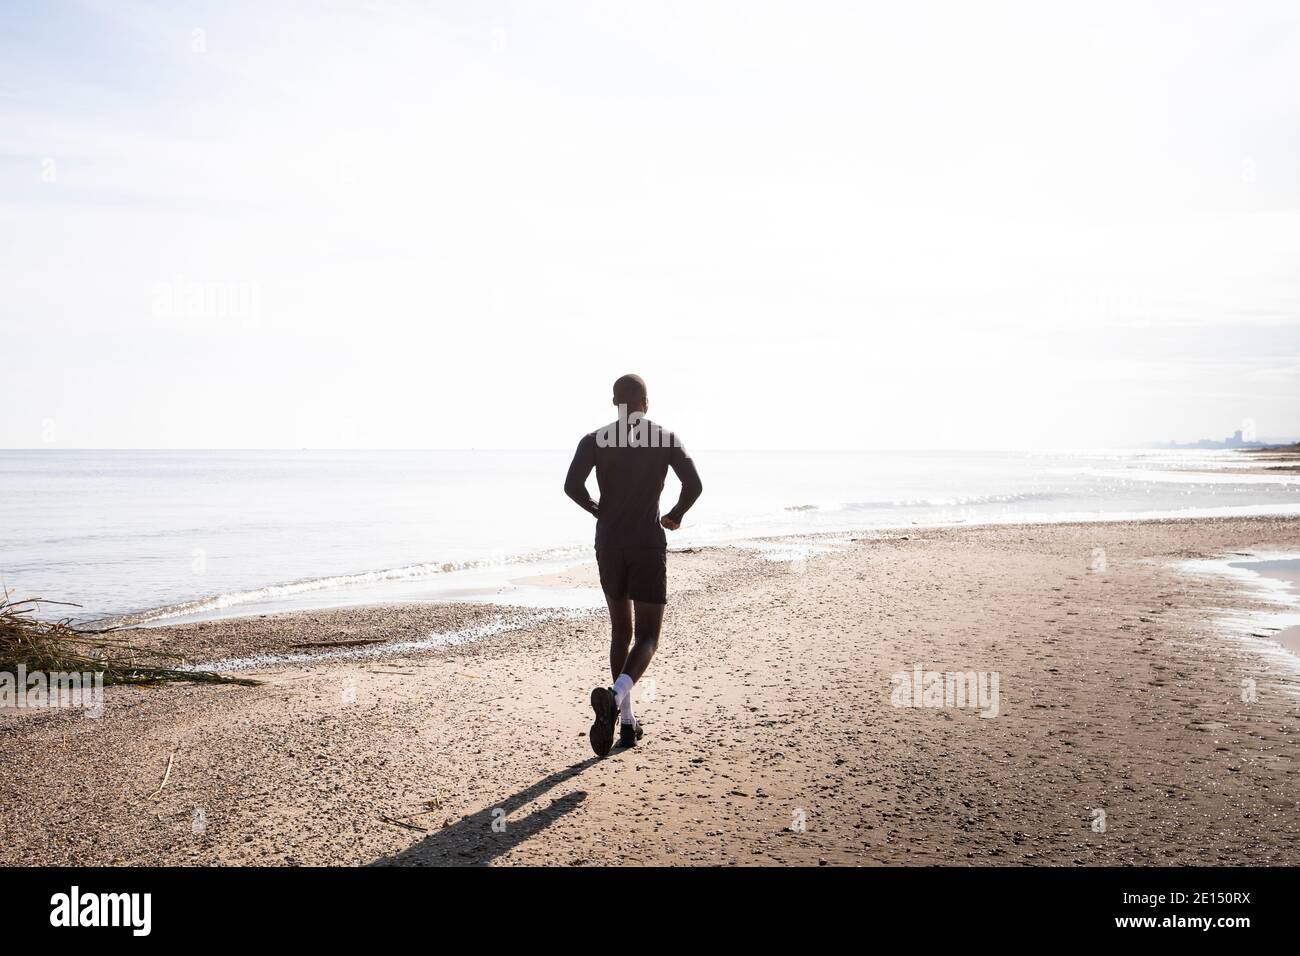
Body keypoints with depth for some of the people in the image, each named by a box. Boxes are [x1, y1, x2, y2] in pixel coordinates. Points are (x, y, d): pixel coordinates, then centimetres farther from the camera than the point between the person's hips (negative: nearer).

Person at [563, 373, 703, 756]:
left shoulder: (595, 439, 1)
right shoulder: (667, 439, 1)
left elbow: (572, 485, -12)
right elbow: (694, 484, -10)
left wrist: (598, 509, 8)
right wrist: (676, 515, 11)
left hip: (609, 547, 2)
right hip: (649, 547, -2)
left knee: (620, 630, 19)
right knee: (647, 638, 1)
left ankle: (627, 722, 19)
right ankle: (614, 696, -30)